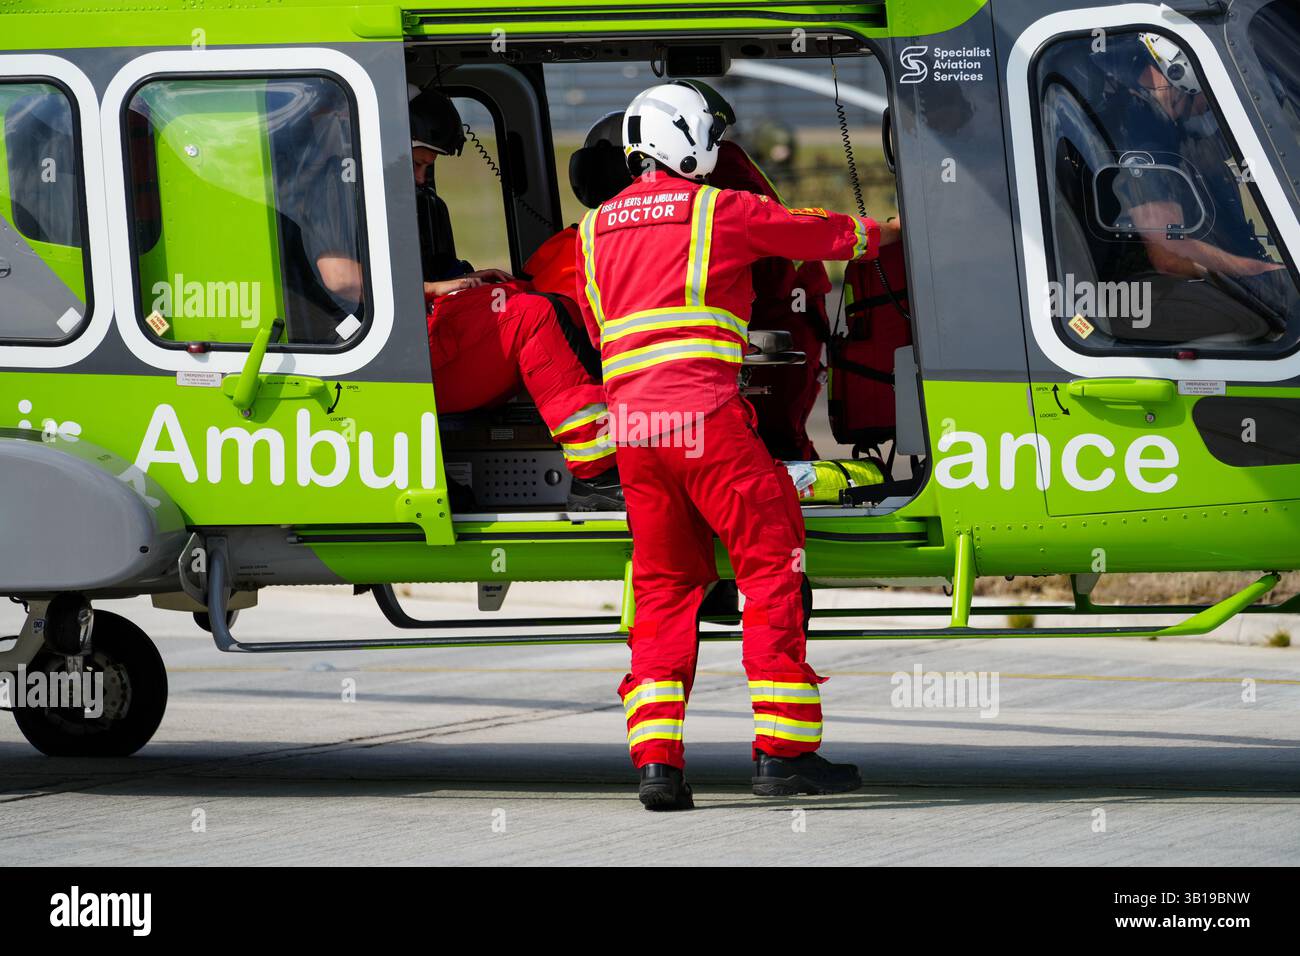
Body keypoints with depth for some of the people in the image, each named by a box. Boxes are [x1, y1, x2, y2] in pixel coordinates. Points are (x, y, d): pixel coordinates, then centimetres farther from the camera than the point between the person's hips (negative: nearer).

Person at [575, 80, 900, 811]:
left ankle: (656, 758, 0)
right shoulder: (720, 211, 2)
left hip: (631, 422, 6)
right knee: (774, 565, 1)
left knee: (664, 585, 11)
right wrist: (882, 233, 33)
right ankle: (783, 750, -3)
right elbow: (819, 234, 15)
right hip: (704, 413, -6)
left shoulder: (597, 230, 18)